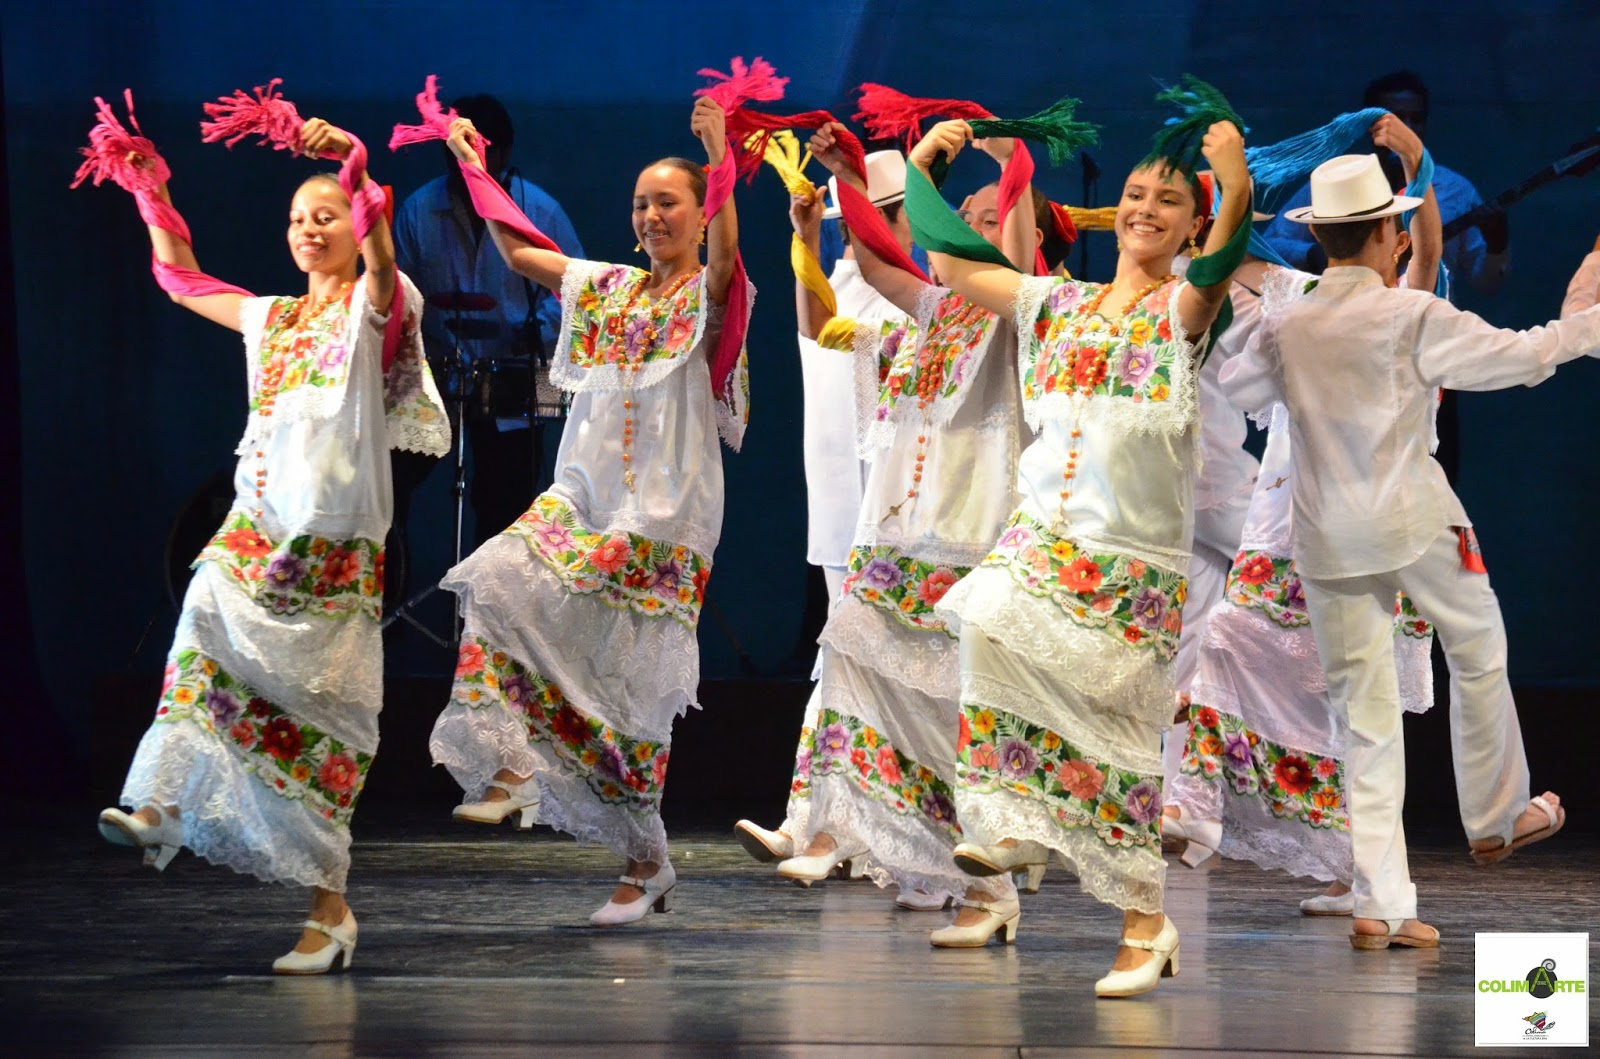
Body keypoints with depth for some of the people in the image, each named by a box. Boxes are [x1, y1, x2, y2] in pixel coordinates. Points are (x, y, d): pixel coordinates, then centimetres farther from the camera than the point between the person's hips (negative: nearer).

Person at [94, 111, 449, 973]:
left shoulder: (374, 307, 1)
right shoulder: (270, 318, 18)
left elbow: (380, 253, -20)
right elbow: (180, 278, 28)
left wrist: (355, 164, -34)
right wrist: (152, 194, 21)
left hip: (335, 539, -5)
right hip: (253, 528, 5)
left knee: (317, 707, -5)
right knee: (206, 631, -24)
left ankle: (328, 907, -1)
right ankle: (163, 808, -35)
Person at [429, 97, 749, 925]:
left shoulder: (711, 294, -1)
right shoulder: (609, 291, 16)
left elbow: (728, 249, -24)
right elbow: (516, 252, 20)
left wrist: (721, 158, -37)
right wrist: (474, 168, 13)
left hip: (662, 515, -5)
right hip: (584, 493, 5)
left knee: (629, 680, -5)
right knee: (500, 580, -22)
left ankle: (643, 861, 6)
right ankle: (509, 770, -20)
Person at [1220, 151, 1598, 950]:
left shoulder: (1284, 332, 1)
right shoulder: (1412, 318, -11)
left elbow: (1231, 390, 18)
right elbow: (1514, 356, -5)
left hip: (1329, 545, 3)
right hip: (1416, 525, -3)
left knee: (1366, 718, 4)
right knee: (1478, 656, 24)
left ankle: (1381, 905, -1)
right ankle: (1497, 818, 38)